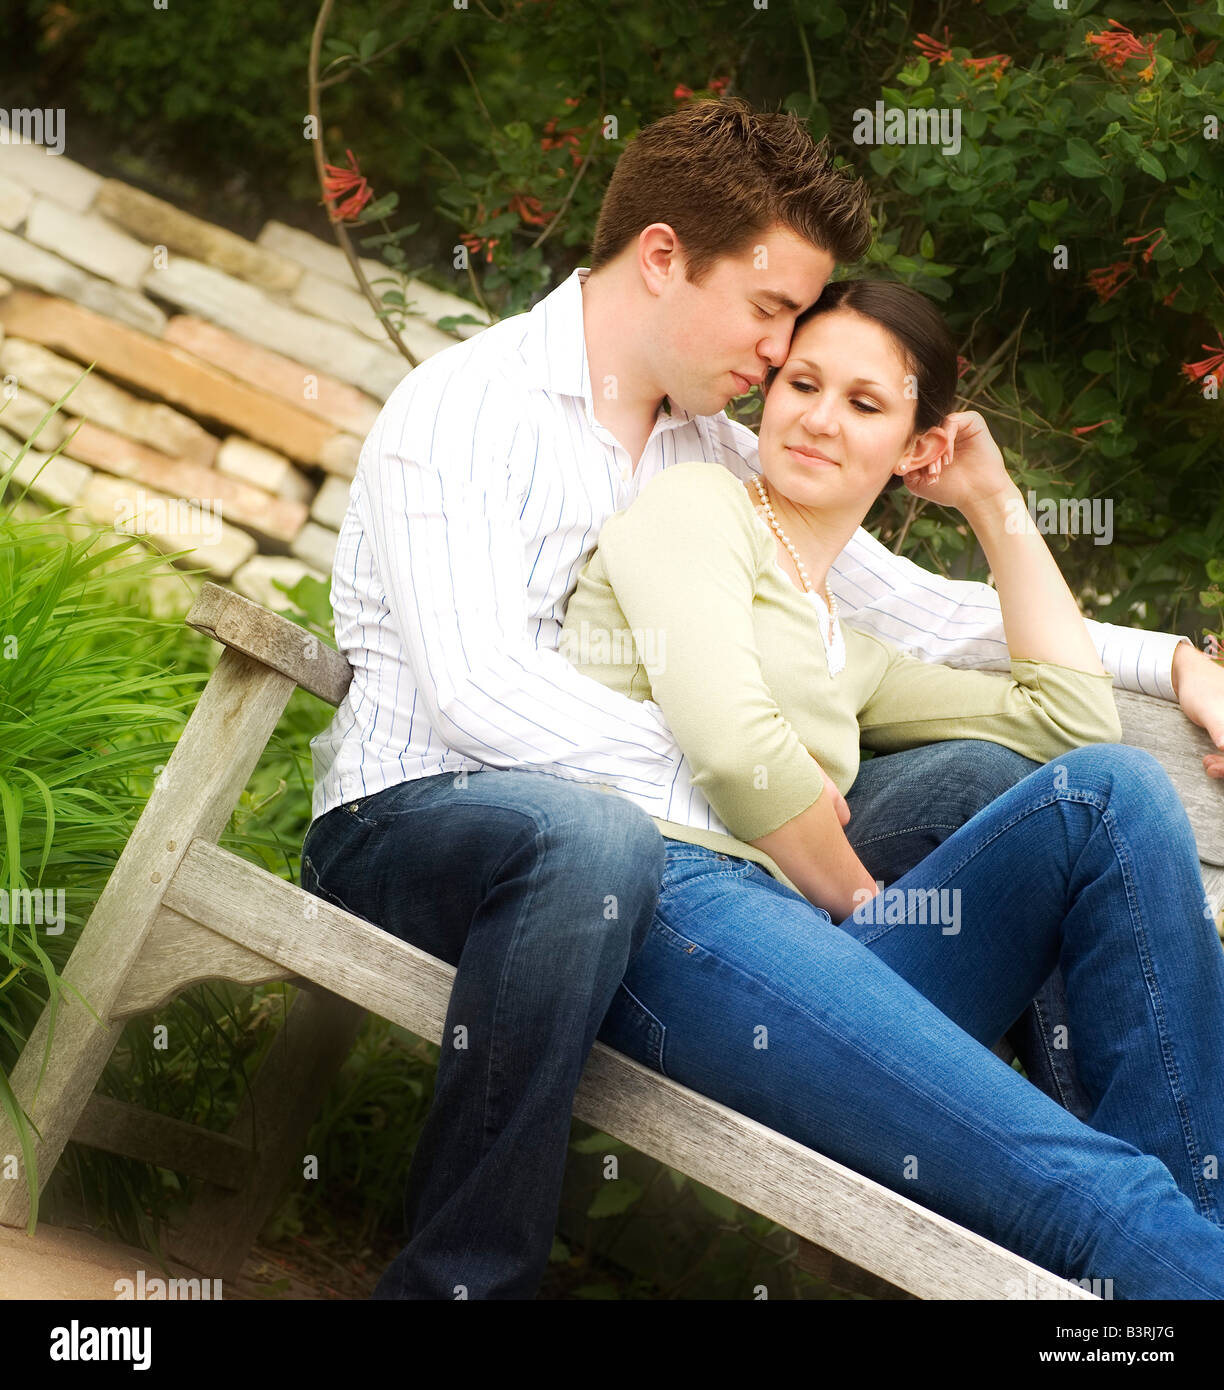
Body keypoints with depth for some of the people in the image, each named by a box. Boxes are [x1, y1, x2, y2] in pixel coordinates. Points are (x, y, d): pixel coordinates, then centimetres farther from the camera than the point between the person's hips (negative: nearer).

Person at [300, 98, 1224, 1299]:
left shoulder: (719, 455, 14)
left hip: (624, 829, 7)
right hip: (409, 821, -7)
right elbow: (478, 691, -22)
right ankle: (458, 1278, -34)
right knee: (590, 837, -42)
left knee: (982, 780, -4)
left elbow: (917, 611, 17)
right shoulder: (465, 409, -9)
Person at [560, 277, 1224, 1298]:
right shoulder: (695, 504, 14)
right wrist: (859, 901, 6)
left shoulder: (847, 654, 35)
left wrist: (996, 502, 32)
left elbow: (1074, 720, 25)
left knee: (1110, 787, -14)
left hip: (801, 943, 8)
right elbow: (731, 743, -4)